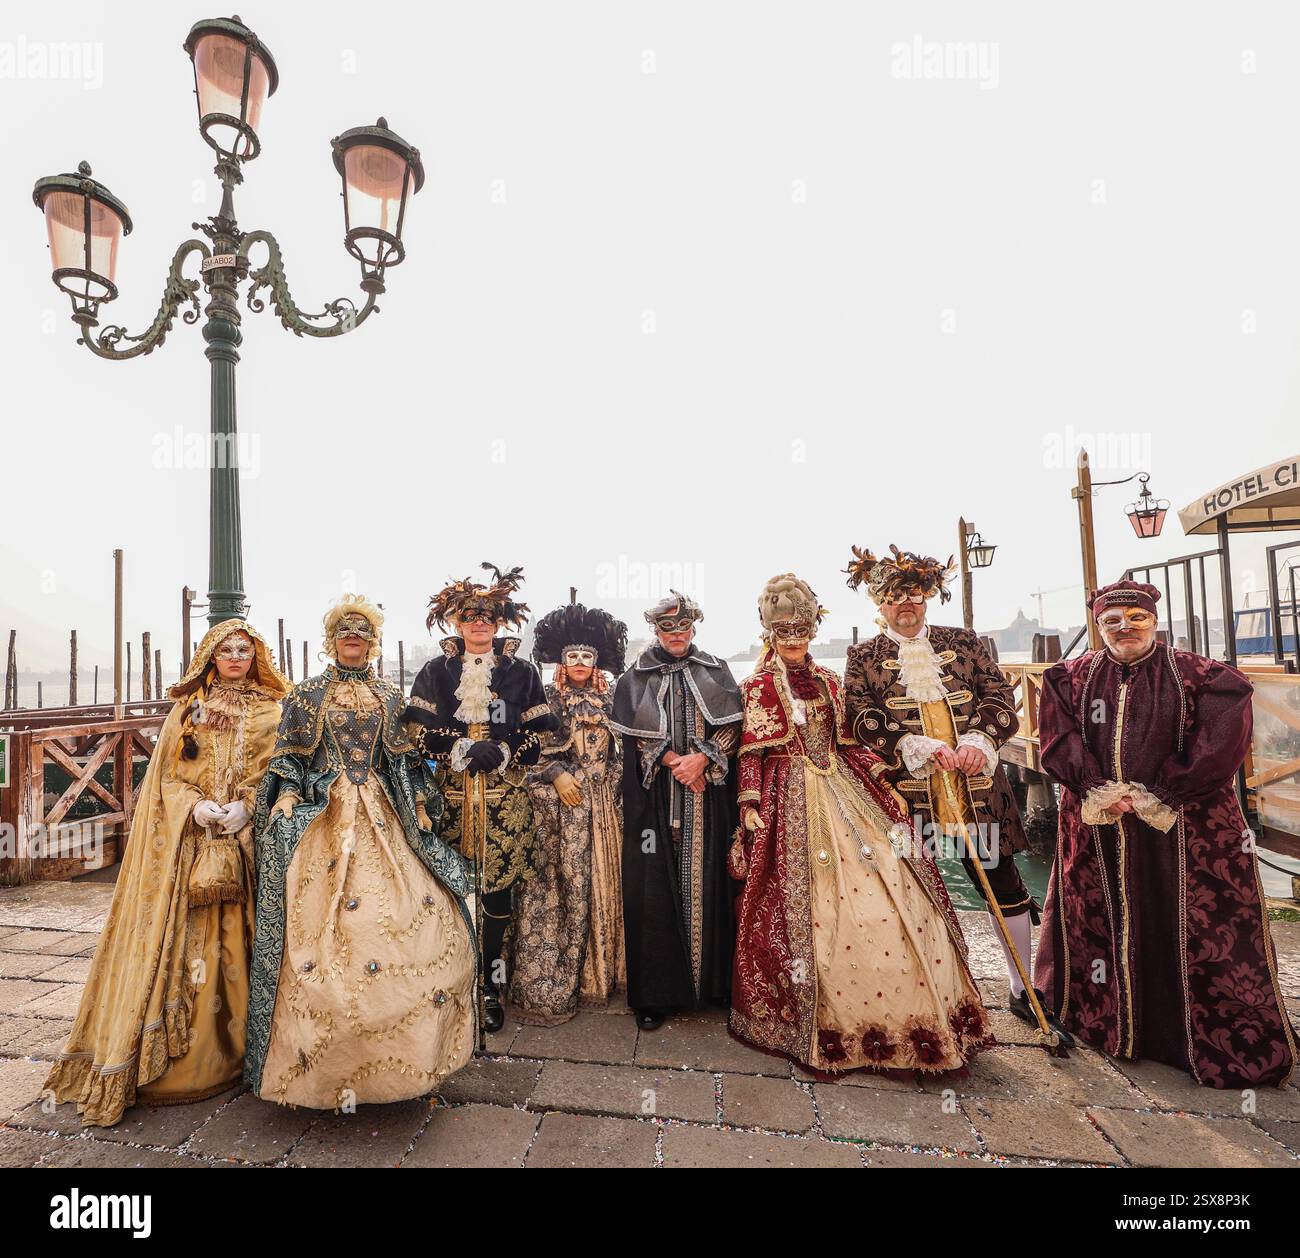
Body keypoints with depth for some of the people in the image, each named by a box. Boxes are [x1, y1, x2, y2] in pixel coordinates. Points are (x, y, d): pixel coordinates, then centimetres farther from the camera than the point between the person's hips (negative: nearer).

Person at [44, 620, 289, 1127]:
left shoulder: (270, 710, 7)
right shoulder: (188, 707, 11)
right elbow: (165, 772, 8)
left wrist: (248, 806, -13)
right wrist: (194, 804, -10)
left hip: (246, 837, -1)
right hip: (188, 838, 1)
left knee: (238, 939, 1)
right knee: (183, 936, 0)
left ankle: (236, 1045, 14)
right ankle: (181, 1054, 11)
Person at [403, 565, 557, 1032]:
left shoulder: (521, 672, 6)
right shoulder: (435, 672, 8)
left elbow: (539, 735, 3)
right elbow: (419, 734, 1)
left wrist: (502, 752, -14)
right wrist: (464, 750, -14)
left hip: (505, 800, 0)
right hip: (452, 798, 0)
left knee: (498, 888, 2)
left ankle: (491, 987, 18)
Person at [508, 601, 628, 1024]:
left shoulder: (609, 698, 11)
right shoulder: (547, 697, 1)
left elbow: (621, 749, 13)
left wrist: (618, 784, 3)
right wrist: (557, 775, -14)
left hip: (604, 799, 4)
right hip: (560, 799, -4)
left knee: (604, 877, 8)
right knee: (562, 881, -4)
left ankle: (599, 970, 23)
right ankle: (550, 983, 7)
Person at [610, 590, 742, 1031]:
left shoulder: (715, 672, 10)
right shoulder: (636, 677, 7)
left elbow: (732, 725, 1)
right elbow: (636, 731, -2)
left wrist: (701, 759, -13)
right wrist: (674, 763, -12)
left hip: (709, 795, 1)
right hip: (657, 796, -1)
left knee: (708, 879, 3)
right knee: (657, 887, -1)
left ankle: (712, 981, 19)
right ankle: (655, 993, 10)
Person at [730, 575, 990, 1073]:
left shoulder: (826, 680, 14)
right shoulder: (758, 686, -2)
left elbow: (845, 742, 15)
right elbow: (750, 752, -7)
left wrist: (878, 767, 2)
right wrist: (750, 807, -13)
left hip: (841, 789, 6)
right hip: (790, 798, -5)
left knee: (891, 888, 3)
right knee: (808, 905, -2)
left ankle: (918, 1019, 19)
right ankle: (825, 1027, 15)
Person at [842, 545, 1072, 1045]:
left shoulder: (963, 642, 9)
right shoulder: (863, 658, 2)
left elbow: (1001, 697, 2)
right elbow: (862, 722, -8)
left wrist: (978, 740, -16)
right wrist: (921, 748, -19)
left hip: (975, 787, 2)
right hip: (906, 793, -2)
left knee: (1003, 884, 9)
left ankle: (1022, 991, 31)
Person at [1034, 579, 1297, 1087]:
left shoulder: (1204, 678, 0)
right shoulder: (1069, 679, 4)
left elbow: (1222, 745, -10)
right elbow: (1058, 740, -4)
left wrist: (1159, 795, -16)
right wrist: (1100, 791, -15)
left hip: (1186, 830, -1)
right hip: (1097, 833, 2)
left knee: (1196, 930, 4)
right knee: (1101, 926, 11)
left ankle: (1226, 1043, 23)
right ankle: (1106, 1021, 31)